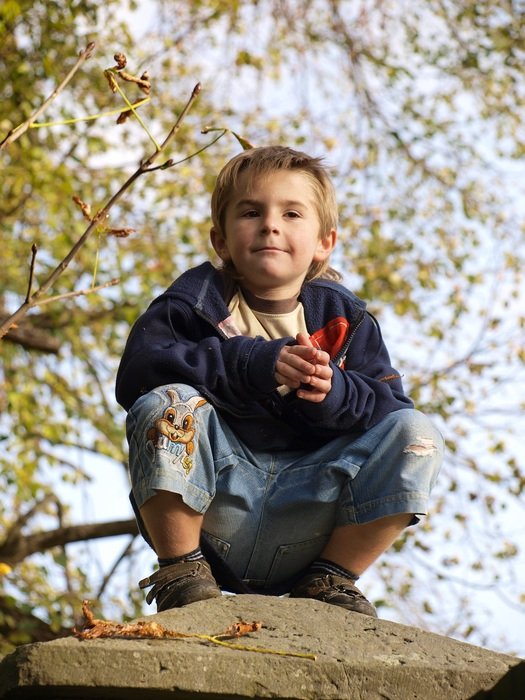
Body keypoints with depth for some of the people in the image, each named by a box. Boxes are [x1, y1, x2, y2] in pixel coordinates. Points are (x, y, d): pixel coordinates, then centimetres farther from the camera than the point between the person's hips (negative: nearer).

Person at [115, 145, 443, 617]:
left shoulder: (343, 318, 10)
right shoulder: (197, 302, 1)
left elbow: (388, 405, 0)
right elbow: (136, 375, -17)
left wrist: (334, 393, -23)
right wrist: (253, 364, -25)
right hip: (214, 504, -2)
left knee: (417, 436, -12)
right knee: (166, 405, -27)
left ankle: (330, 578, 1)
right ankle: (180, 568, -11)